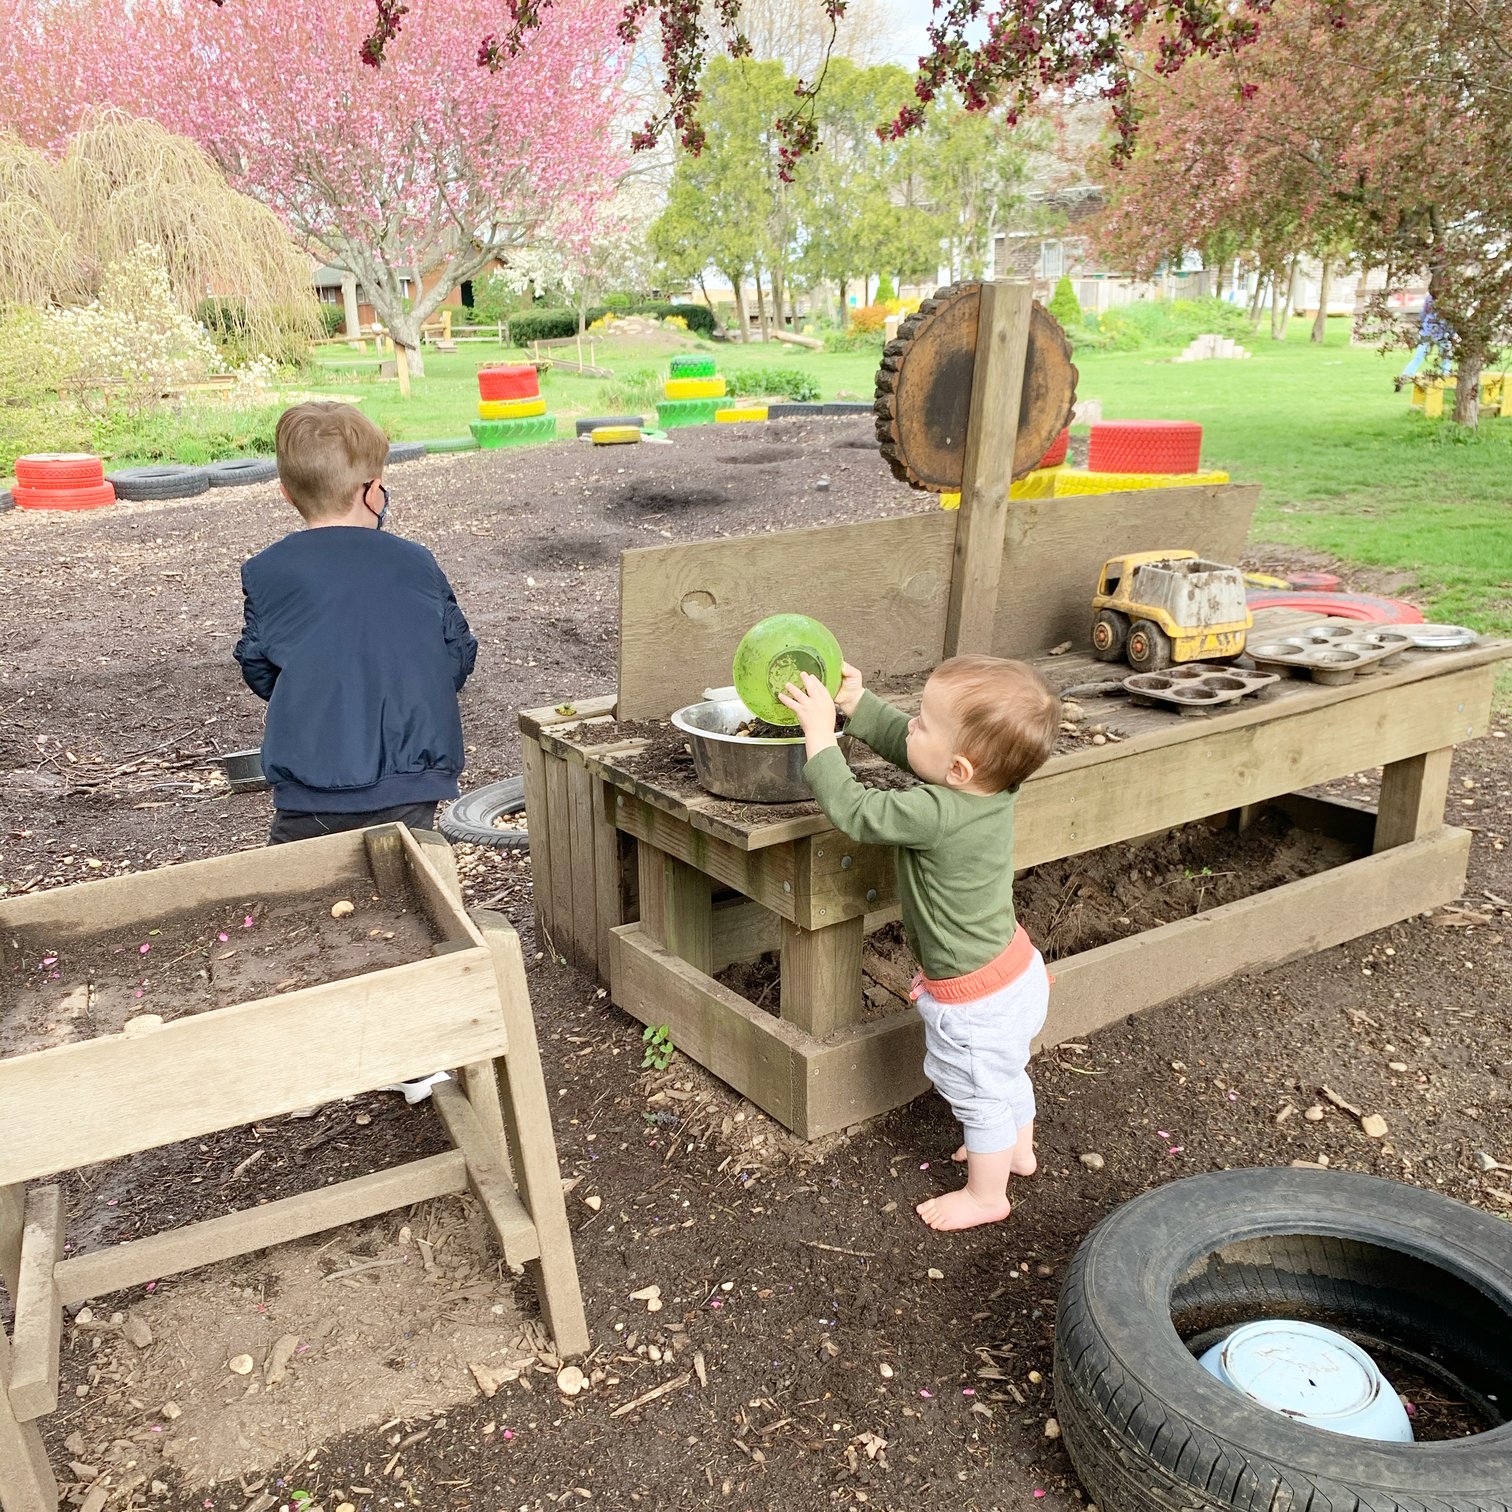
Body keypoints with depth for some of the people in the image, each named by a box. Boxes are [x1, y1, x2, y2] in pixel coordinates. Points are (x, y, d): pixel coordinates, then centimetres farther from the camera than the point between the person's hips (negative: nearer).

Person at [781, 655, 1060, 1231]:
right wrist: (855, 703, 0)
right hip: (1015, 969, 8)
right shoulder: (993, 785, -14)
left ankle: (986, 1195, 39)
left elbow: (852, 810, -25)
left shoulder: (935, 815, -38)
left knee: (978, 1097, 17)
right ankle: (1017, 1149, 57)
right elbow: (901, 743, 2)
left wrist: (820, 733, -19)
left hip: (976, 1000, -8)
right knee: (1006, 1075, 32)